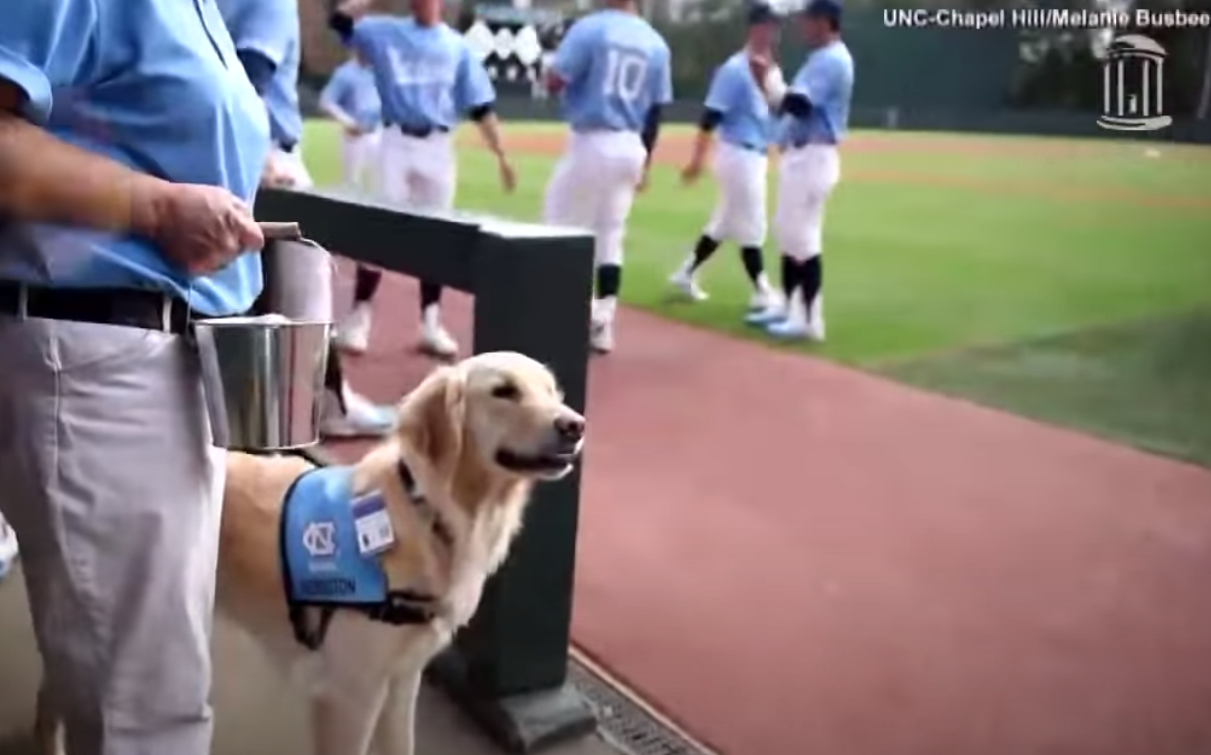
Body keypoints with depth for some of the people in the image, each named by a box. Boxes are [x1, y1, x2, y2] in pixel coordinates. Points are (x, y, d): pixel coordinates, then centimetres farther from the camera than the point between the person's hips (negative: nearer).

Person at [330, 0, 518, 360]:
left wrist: (500, 155, -1)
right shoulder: (385, 32, 8)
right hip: (397, 143, -1)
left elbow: (481, 106, 5)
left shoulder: (458, 46, 8)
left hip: (438, 148, 1)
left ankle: (431, 324, 12)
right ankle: (359, 316, 8)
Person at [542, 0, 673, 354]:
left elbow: (554, 82, -11)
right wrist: (646, 162, 15)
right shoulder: (657, 43, 5)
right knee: (611, 236, 12)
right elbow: (655, 112, 7)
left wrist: (564, 60, 10)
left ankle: (587, 313, 0)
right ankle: (601, 324, 13)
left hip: (591, 143, -5)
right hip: (630, 148, 5)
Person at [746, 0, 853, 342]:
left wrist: (769, 76, -16)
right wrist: (769, 78, 9)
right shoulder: (821, 58, 18)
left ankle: (810, 320, -5)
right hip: (798, 155, 11)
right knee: (788, 233, 16)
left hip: (812, 157, -11)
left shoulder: (831, 59, -14)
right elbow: (793, 104, 20)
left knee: (804, 237, -9)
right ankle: (787, 307, 27)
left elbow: (798, 105, -24)